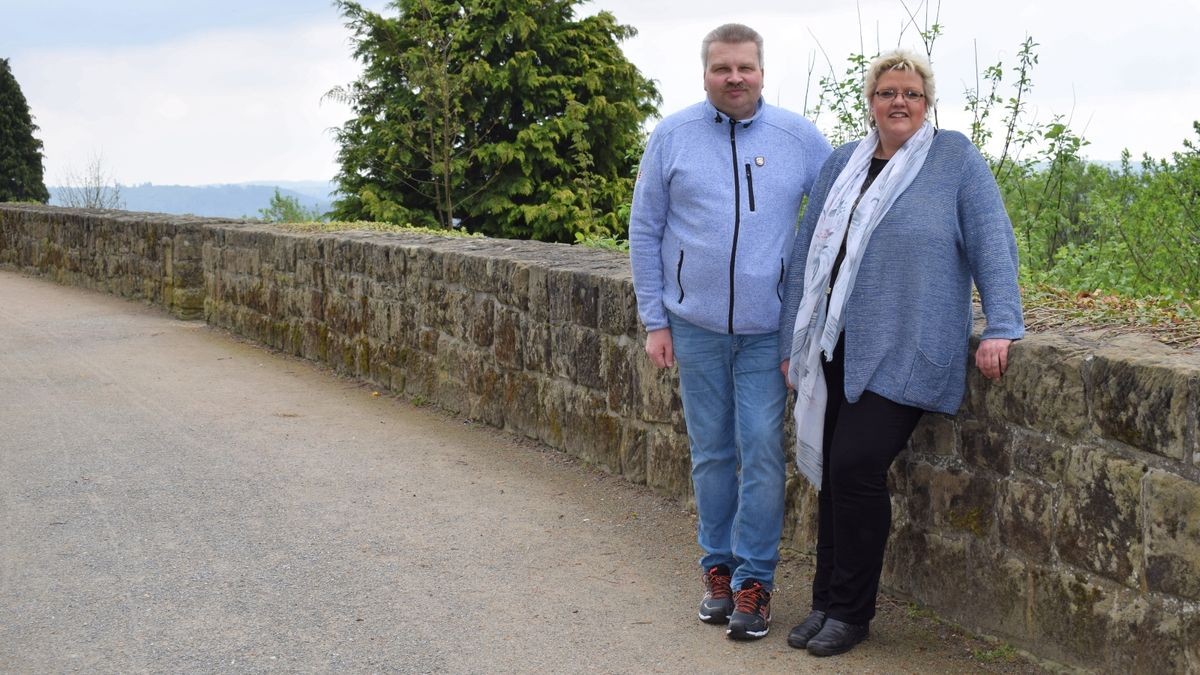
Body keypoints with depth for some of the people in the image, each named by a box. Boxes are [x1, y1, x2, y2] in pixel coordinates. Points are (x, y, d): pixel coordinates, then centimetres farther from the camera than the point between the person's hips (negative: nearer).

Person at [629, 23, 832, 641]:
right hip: (696, 327, 1)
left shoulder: (800, 138, 0)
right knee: (711, 452, 9)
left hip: (769, 330, -1)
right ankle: (719, 567, 24)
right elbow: (645, 232, 4)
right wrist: (655, 322, 1)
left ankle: (754, 580, 6)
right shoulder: (673, 137, 0)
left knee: (762, 450, -5)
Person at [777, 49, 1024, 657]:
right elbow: (807, 253, 18)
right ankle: (826, 602, 19)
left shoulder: (954, 157, 2)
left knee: (855, 467, -12)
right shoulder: (841, 164, 15)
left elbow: (992, 241, -3)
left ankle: (850, 611, 4)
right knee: (833, 472, 5)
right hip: (836, 347, 5)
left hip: (902, 352, -5)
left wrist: (1001, 326, -12)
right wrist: (792, 340, 16)